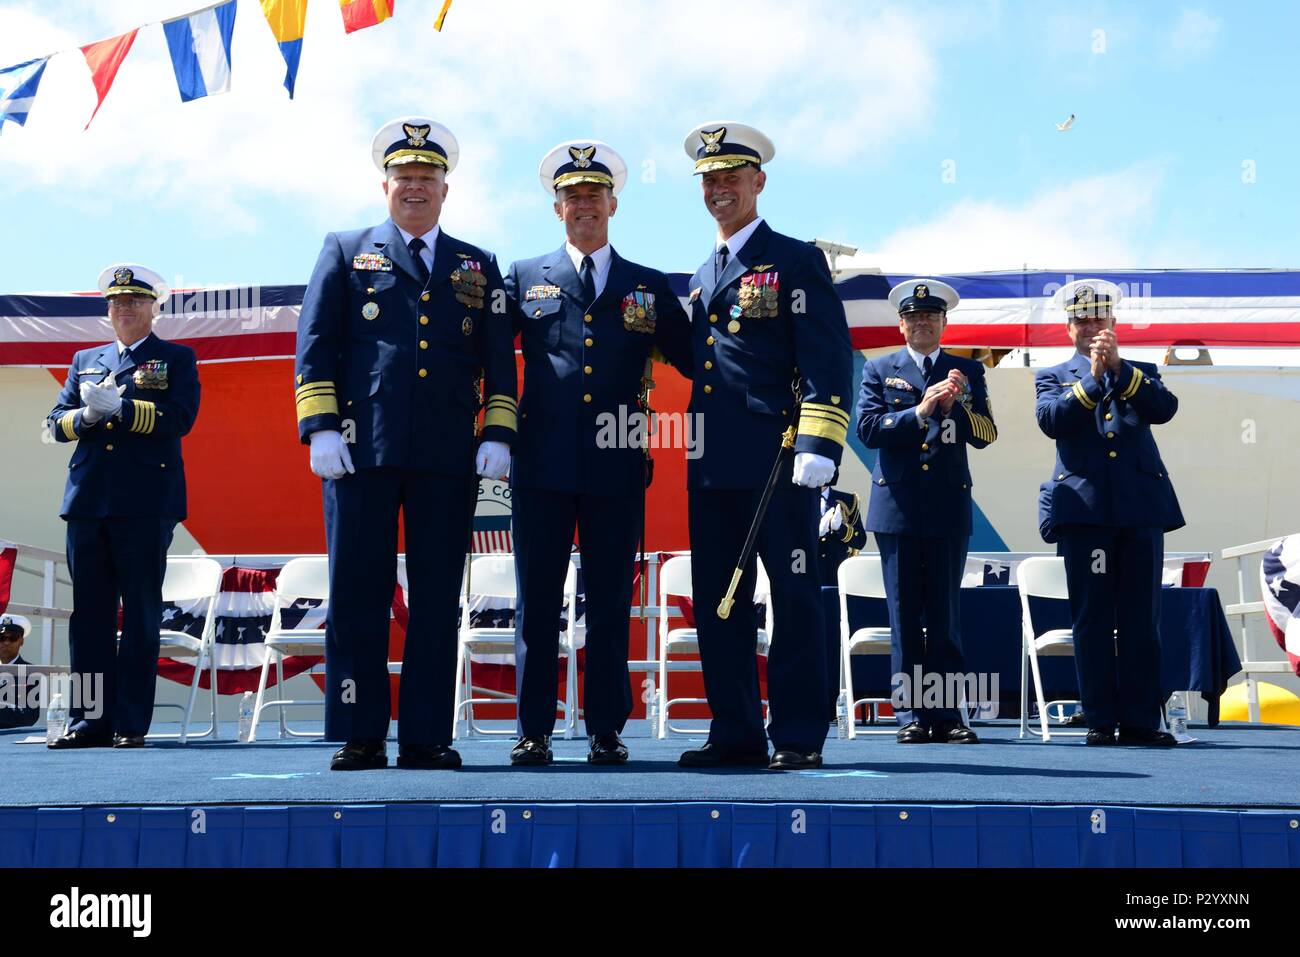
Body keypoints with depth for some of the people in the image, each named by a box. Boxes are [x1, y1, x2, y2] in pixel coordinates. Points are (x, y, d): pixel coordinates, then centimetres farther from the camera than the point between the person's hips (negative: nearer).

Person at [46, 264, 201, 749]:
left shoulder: (176, 358, 9)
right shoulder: (85, 361, 21)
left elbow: (180, 417, -7)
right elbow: (57, 421, 13)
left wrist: (118, 408, -15)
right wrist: (85, 416, -9)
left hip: (147, 503, -4)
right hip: (87, 502, 4)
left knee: (141, 614, -1)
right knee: (89, 613, 4)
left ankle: (131, 722, 2)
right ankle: (89, 719, 9)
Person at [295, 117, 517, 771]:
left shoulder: (478, 268, 19)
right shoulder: (346, 253, 15)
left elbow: (499, 362, 13)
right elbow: (314, 344, 7)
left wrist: (497, 435, -1)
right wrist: (320, 428, -4)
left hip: (449, 458, 1)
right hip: (362, 449, -1)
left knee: (437, 599, 2)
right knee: (357, 595, -1)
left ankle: (426, 738, 8)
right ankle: (358, 736, 6)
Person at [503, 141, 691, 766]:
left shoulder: (649, 288, 14)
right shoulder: (524, 279, 13)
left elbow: (695, 360, 11)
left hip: (618, 470, 1)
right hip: (542, 463, 0)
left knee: (610, 606, 5)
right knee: (537, 604, 2)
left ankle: (606, 733, 12)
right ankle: (533, 732, 9)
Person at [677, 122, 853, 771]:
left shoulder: (796, 261, 1)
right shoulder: (703, 275, 22)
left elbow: (829, 359, -8)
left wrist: (818, 447, -18)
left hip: (777, 460, -7)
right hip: (712, 466, 7)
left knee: (793, 596, -2)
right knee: (717, 601, 7)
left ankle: (797, 736, 5)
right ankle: (735, 733, 16)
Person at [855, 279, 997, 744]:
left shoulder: (967, 371, 11)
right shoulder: (880, 370, 9)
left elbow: (986, 434, 2)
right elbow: (866, 428, -4)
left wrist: (956, 406, -16)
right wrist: (920, 412, -15)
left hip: (948, 507, 1)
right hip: (897, 508, 0)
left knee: (945, 616, 2)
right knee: (905, 617, 2)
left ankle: (947, 715, 6)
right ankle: (911, 715, 6)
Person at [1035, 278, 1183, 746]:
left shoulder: (1141, 373, 19)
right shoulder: (1053, 377, 15)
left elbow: (1165, 408, -1)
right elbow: (1051, 420, -5)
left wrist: (1119, 366, -9)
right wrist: (1093, 378, -12)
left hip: (1142, 508, 1)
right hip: (1085, 509, -1)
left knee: (1142, 619, 1)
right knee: (1092, 620, -1)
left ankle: (1141, 721, 6)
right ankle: (1101, 721, 4)